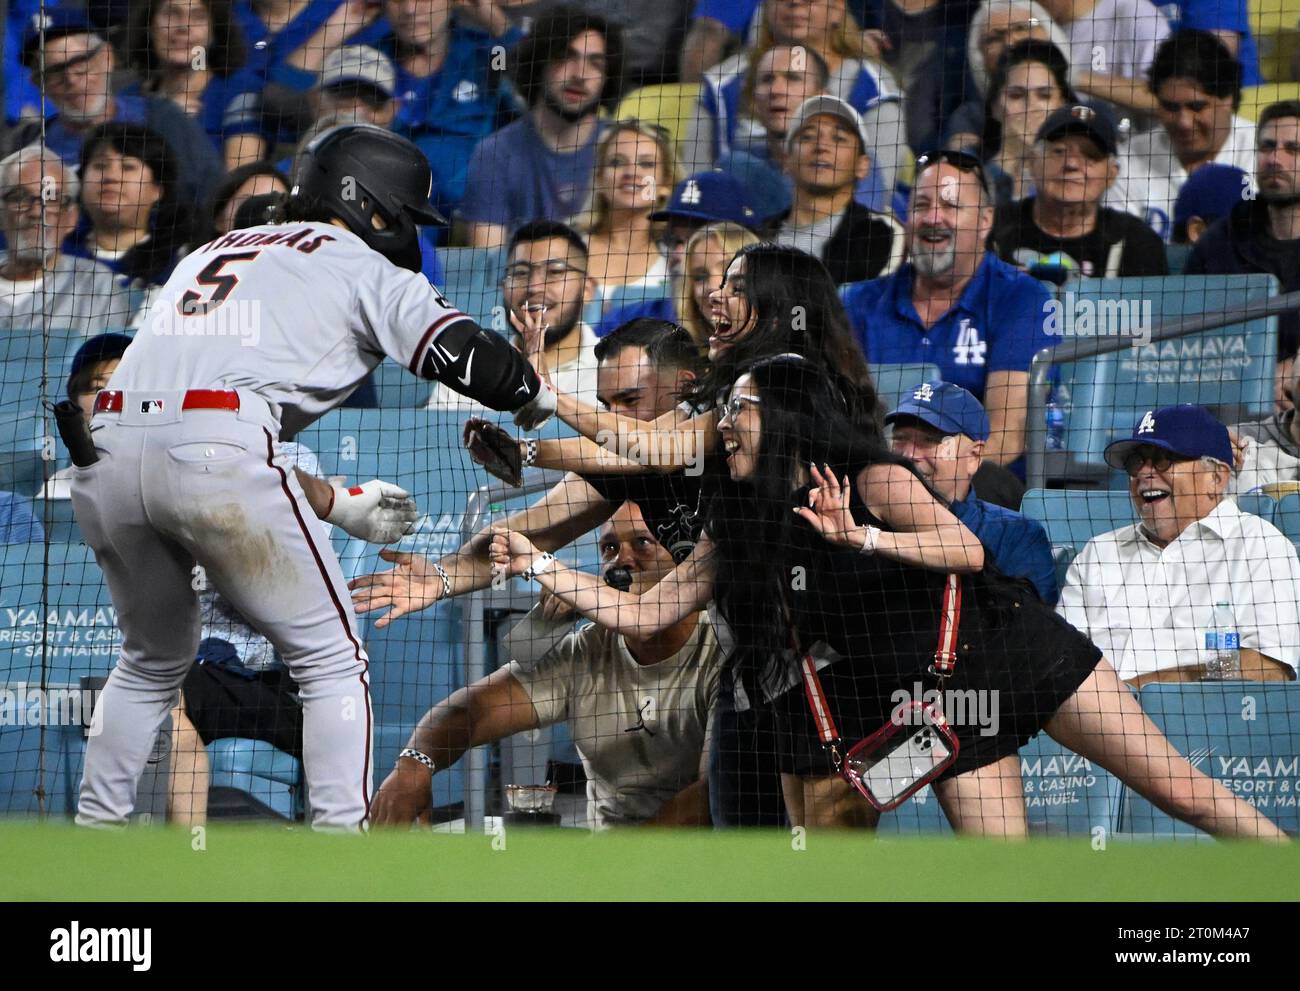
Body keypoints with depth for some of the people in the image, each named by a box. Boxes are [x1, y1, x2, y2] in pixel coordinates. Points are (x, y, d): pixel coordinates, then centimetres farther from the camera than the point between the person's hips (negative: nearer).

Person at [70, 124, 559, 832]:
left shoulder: (209, 254, 34)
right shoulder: (359, 264, 15)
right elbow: (467, 355, 1)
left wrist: (339, 505, 38)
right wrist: (534, 397, 23)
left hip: (107, 446, 6)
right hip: (217, 452, -6)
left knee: (154, 659, 29)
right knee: (331, 660, 7)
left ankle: (91, 833, 26)